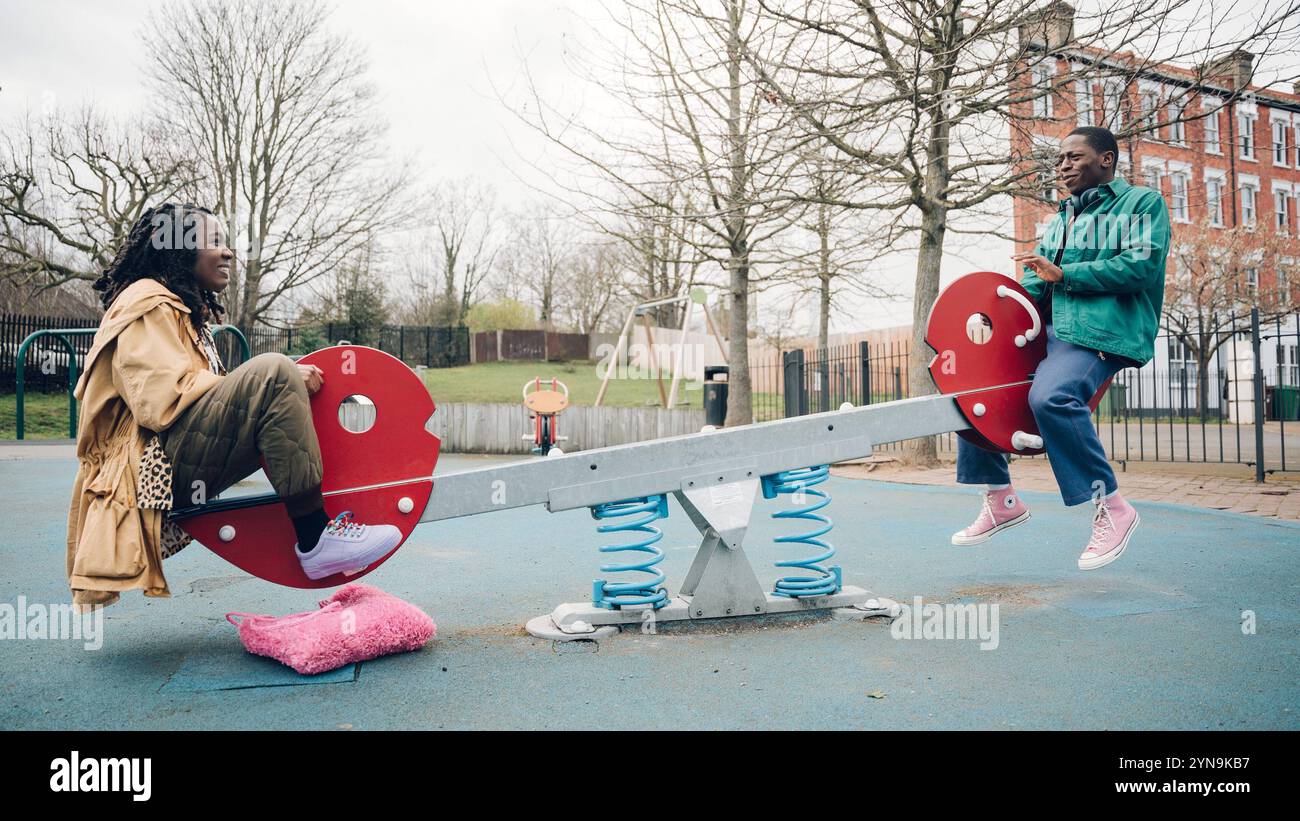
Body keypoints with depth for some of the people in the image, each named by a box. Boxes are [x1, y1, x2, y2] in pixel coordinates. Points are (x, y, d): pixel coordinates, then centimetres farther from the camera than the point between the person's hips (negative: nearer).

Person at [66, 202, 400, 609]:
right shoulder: (148, 303, -4)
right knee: (273, 372, -29)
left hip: (181, 476, 11)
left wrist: (290, 388, 7)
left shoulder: (187, 311, 27)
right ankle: (316, 541, -31)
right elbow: (166, 399, -19)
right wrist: (275, 382, -18)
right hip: (154, 465, -11)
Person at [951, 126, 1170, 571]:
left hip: (1104, 332, -8)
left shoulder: (1142, 203, 5)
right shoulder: (1059, 220, 26)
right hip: (1047, 330, 8)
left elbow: (1142, 265, -11)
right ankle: (1000, 499, 7)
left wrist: (1064, 274, -15)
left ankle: (1112, 507, -19)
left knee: (1050, 396, -34)